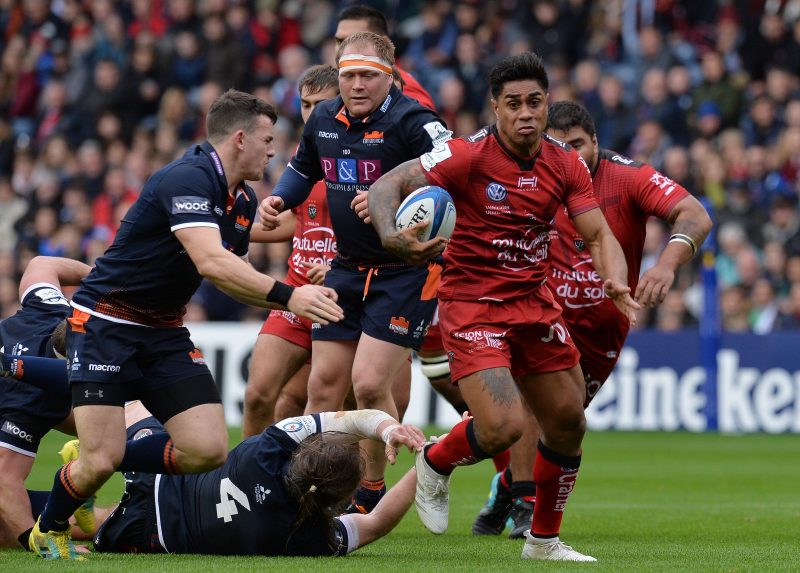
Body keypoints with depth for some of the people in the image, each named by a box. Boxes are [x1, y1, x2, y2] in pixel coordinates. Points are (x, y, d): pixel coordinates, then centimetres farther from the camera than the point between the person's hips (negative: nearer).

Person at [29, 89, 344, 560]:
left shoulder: (245, 203, 7)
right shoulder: (187, 179, -22)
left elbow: (233, 277, 17)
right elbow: (211, 263, -36)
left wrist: (297, 295, 0)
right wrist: (286, 295, -41)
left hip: (164, 333, 8)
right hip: (105, 322, -8)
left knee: (209, 451, -8)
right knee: (100, 463, -15)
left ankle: (96, 457, 15)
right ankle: (48, 531, 16)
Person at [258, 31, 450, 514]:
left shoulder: (411, 122, -17)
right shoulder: (324, 119, 5)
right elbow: (304, 169, 26)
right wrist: (279, 201, 8)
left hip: (406, 272, -7)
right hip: (346, 270, 7)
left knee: (369, 383, -13)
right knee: (324, 384, 5)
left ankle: (372, 497, 6)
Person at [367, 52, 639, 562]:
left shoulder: (566, 165, -1)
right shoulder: (468, 155, -16)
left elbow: (598, 233, 0)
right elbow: (387, 186, -16)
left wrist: (616, 281, -21)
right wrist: (391, 237, -37)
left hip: (534, 304, 6)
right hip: (472, 305, -6)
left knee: (569, 425, 8)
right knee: (504, 427, -21)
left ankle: (544, 539, 29)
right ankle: (436, 462, 13)